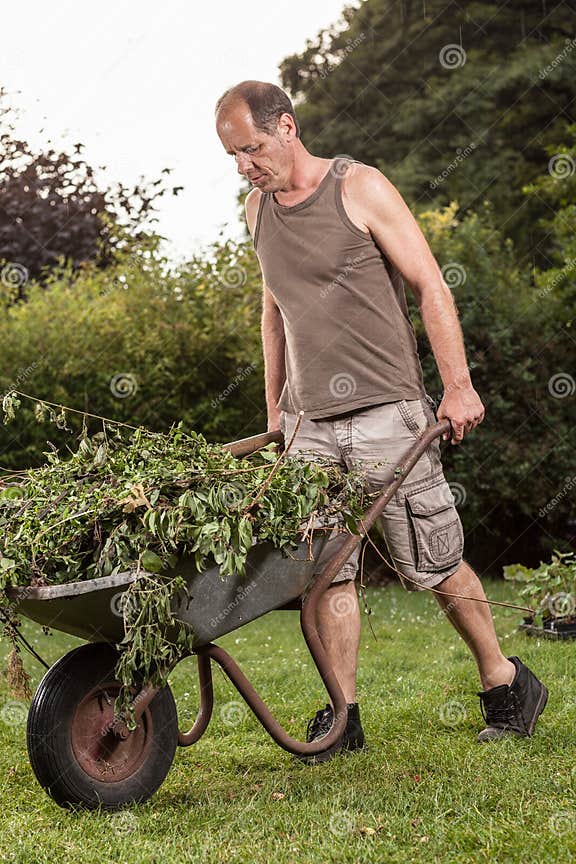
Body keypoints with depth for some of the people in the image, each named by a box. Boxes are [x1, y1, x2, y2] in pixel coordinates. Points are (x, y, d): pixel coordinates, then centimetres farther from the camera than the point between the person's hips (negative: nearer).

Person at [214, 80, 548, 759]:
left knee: (433, 566, 2)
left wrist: (458, 386, -11)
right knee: (325, 570, -3)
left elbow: (429, 285, -5)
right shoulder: (258, 208, 12)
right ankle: (343, 716, 5)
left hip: (387, 413, -5)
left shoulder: (360, 188, -5)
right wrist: (274, 407, 21)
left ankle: (505, 682, 20)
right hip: (309, 424, 5)